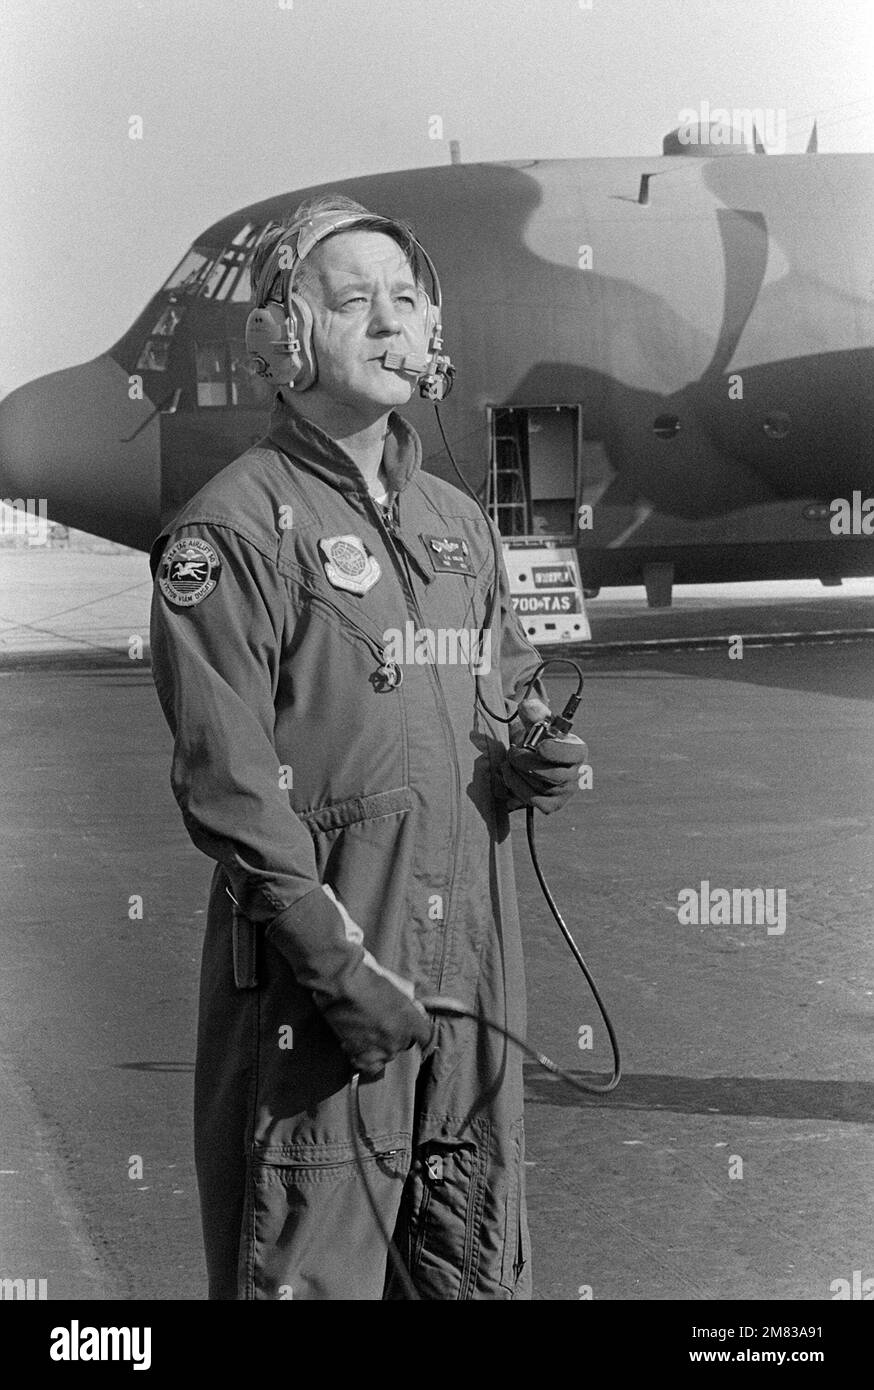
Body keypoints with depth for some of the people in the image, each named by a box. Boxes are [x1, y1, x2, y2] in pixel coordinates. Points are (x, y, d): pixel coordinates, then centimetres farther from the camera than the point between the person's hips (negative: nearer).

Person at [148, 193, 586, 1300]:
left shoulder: (454, 520, 16)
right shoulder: (232, 530, -8)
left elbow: (513, 681, 28)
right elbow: (228, 783, -14)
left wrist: (535, 758, 3)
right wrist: (341, 965, -19)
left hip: (473, 957, 7)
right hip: (317, 962, -7)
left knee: (483, 1264, 14)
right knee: (313, 1262, -3)